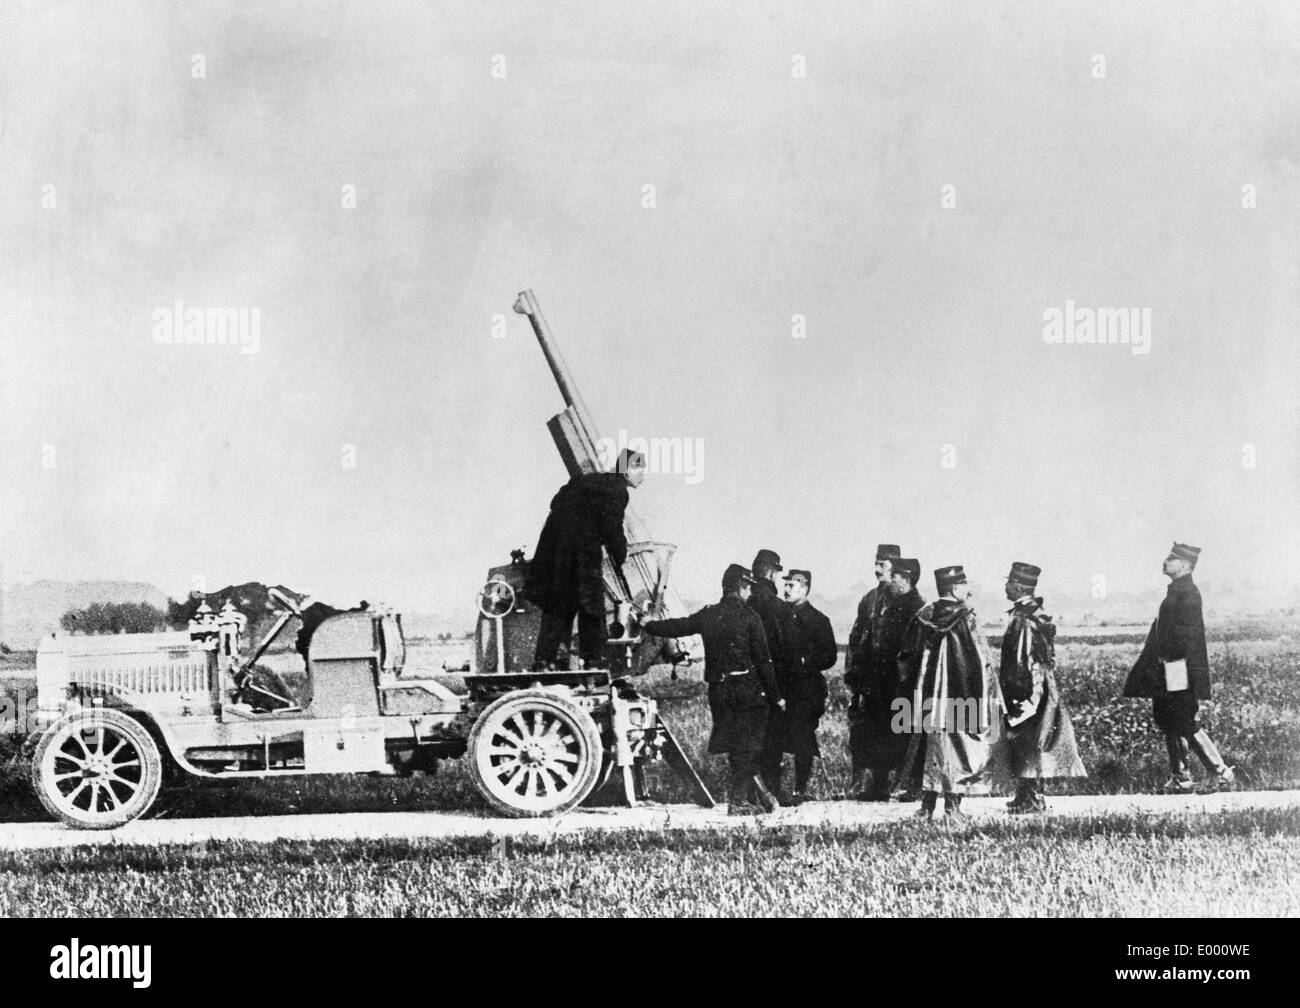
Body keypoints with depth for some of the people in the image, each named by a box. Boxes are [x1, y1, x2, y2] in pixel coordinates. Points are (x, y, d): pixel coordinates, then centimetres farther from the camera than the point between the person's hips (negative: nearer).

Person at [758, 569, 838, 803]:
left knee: (802, 741, -3)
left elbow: (829, 657, -3)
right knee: (769, 742, 0)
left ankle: (801, 790, 6)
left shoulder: (818, 619, 0)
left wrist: (805, 663, -13)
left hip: (805, 690, -4)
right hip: (778, 687, 4)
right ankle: (772, 790, 8)